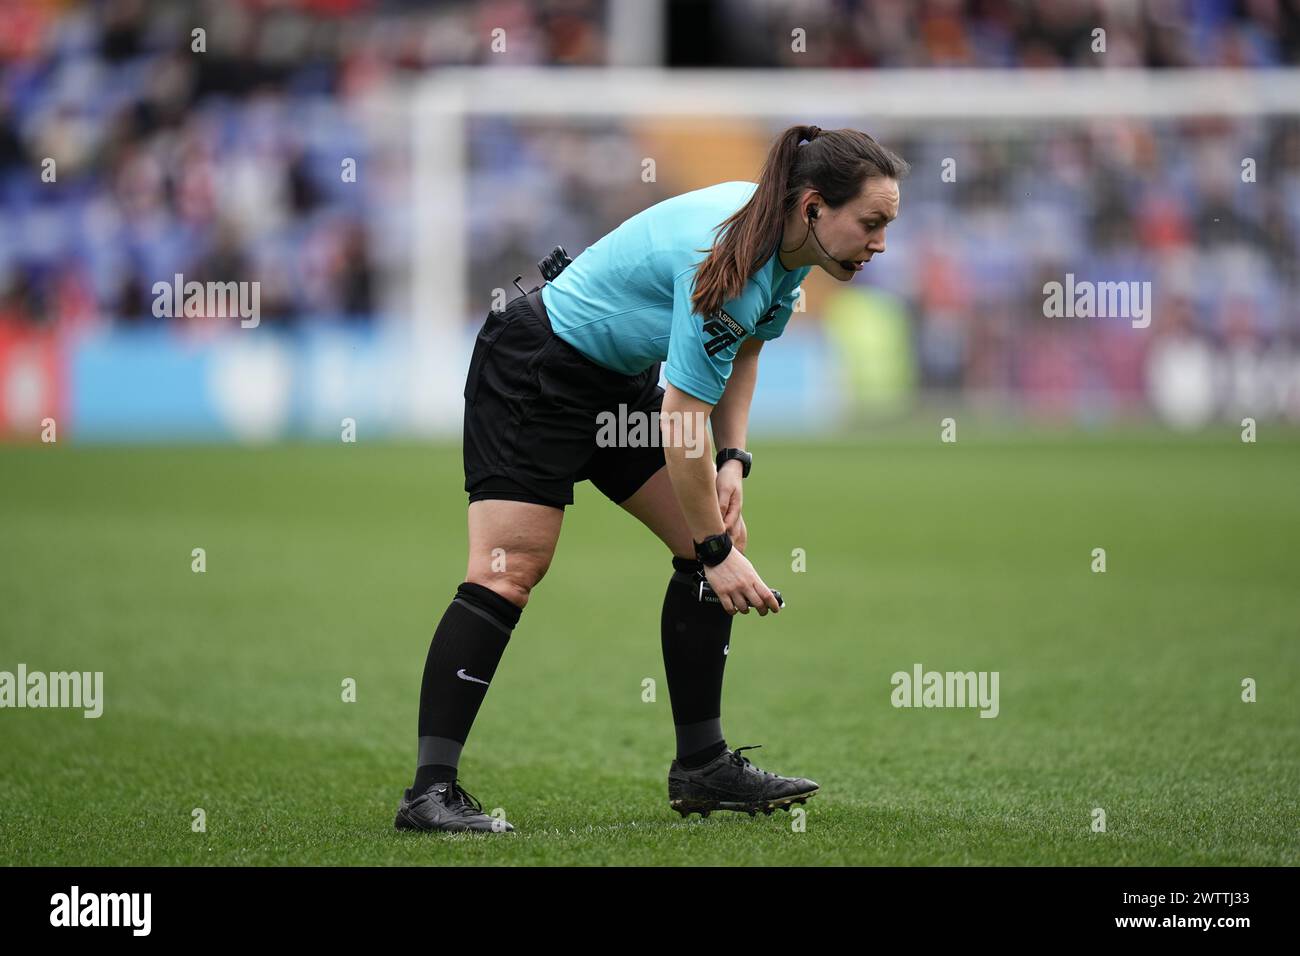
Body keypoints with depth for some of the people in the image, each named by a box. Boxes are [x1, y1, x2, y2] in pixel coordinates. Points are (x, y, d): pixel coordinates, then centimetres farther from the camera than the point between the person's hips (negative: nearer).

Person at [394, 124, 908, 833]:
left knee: (717, 543, 3)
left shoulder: (786, 247, -6)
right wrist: (716, 550, -19)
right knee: (508, 573, -17)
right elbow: (681, 427, -29)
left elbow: (744, 347, 13)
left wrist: (733, 459, 0)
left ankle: (701, 767, 8)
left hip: (620, 383, 10)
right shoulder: (724, 265, -33)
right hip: (532, 371, -10)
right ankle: (430, 790, -19)